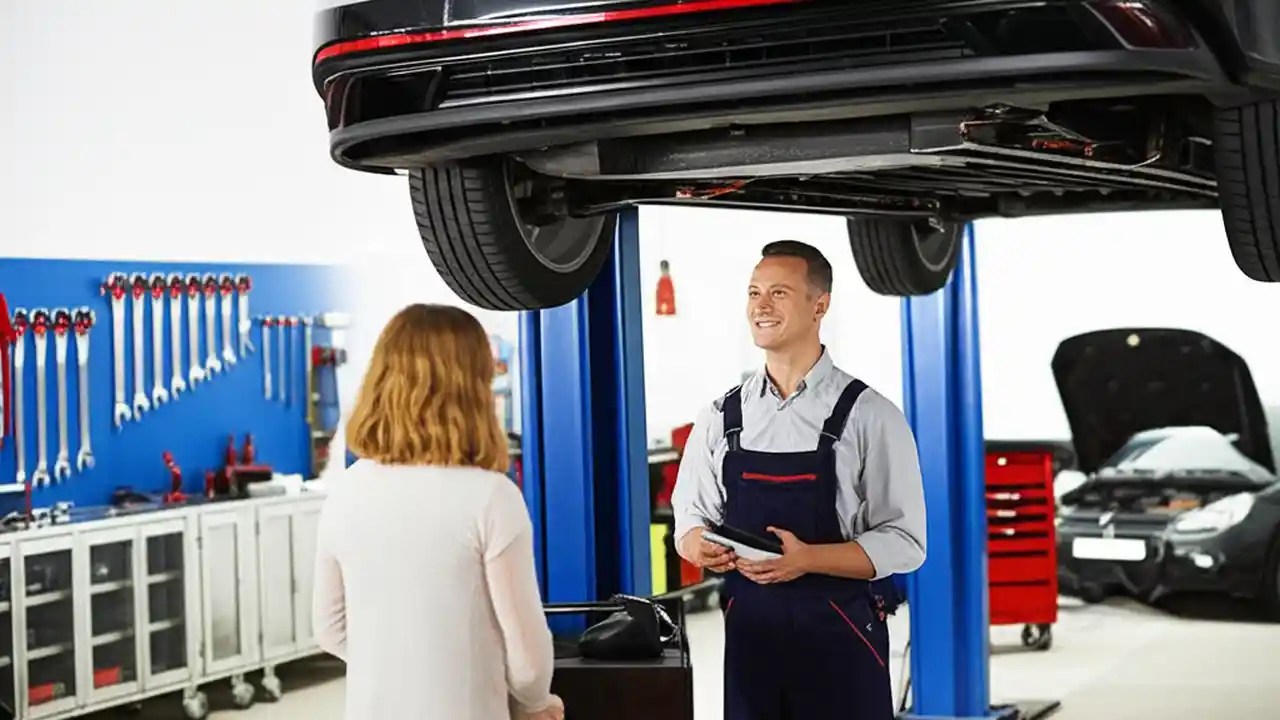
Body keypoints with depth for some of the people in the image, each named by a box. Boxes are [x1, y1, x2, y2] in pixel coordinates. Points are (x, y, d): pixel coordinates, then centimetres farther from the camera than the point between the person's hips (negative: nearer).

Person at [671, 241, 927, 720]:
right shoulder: (721, 418, 7)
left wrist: (808, 558, -22)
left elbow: (904, 542, -9)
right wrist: (698, 545, -11)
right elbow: (690, 518, 12)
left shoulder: (868, 415, -6)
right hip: (749, 630, 4)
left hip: (840, 633, -3)